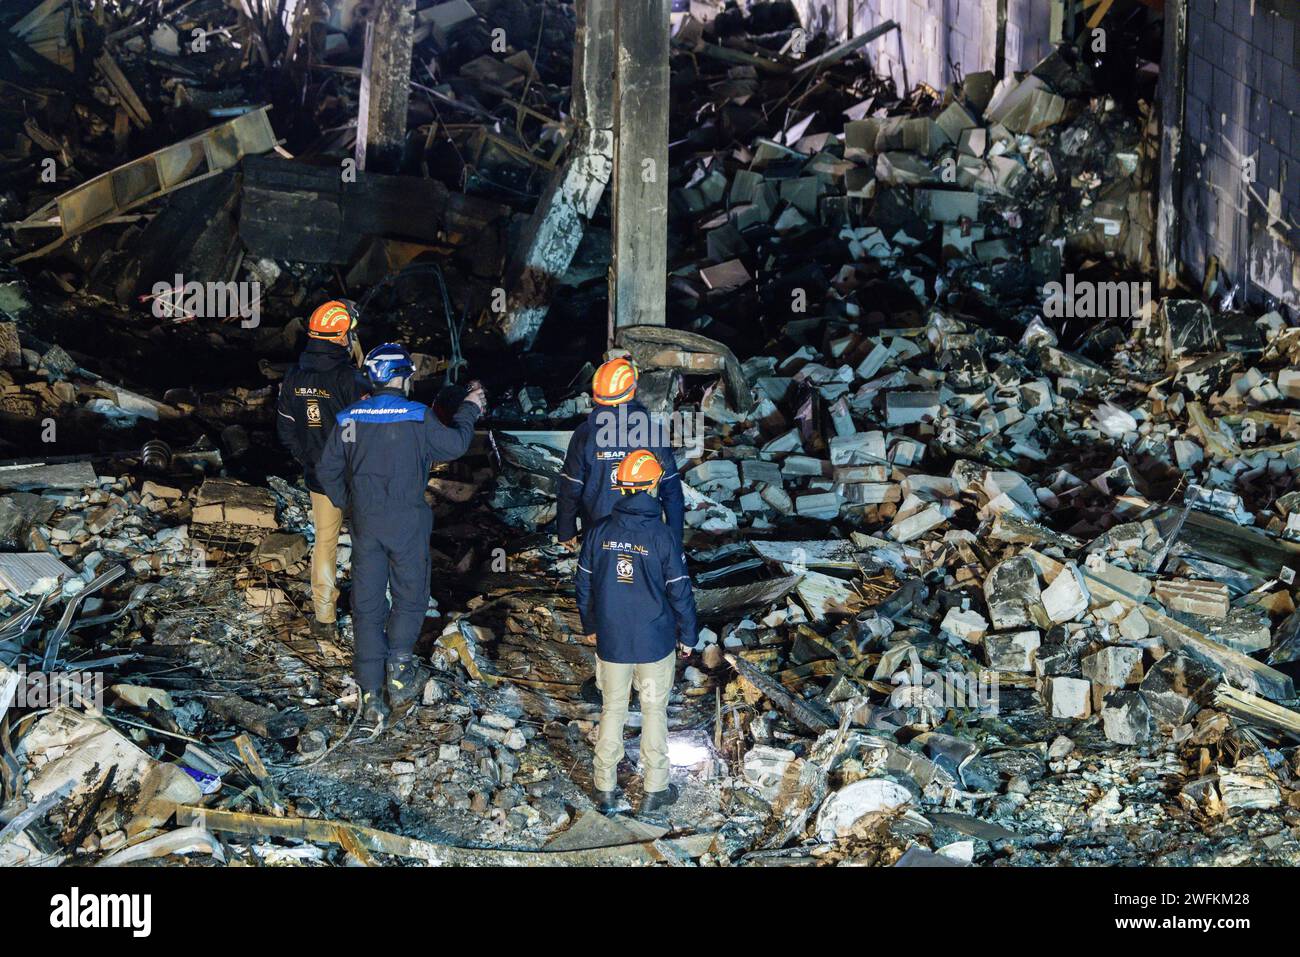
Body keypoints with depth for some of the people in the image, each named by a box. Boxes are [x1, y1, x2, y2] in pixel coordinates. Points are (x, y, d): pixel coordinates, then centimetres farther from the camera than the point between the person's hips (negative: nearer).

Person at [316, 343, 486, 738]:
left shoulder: (349, 419, 0)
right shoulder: (417, 416, -10)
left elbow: (327, 471, 6)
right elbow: (453, 445, 4)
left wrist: (346, 502, 24)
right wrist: (469, 410, 20)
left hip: (365, 523, 3)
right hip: (407, 523, -3)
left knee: (367, 605, 7)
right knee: (410, 596, 16)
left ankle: (371, 697, 5)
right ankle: (398, 666, -1)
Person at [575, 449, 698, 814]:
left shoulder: (600, 532, -6)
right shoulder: (663, 537, -16)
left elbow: (583, 585, 3)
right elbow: (680, 592, -10)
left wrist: (590, 626, 19)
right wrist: (687, 636, 5)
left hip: (610, 642, 3)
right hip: (655, 643, -3)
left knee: (612, 709, 16)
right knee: (654, 712, 12)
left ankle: (606, 788, 22)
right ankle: (655, 790, 20)